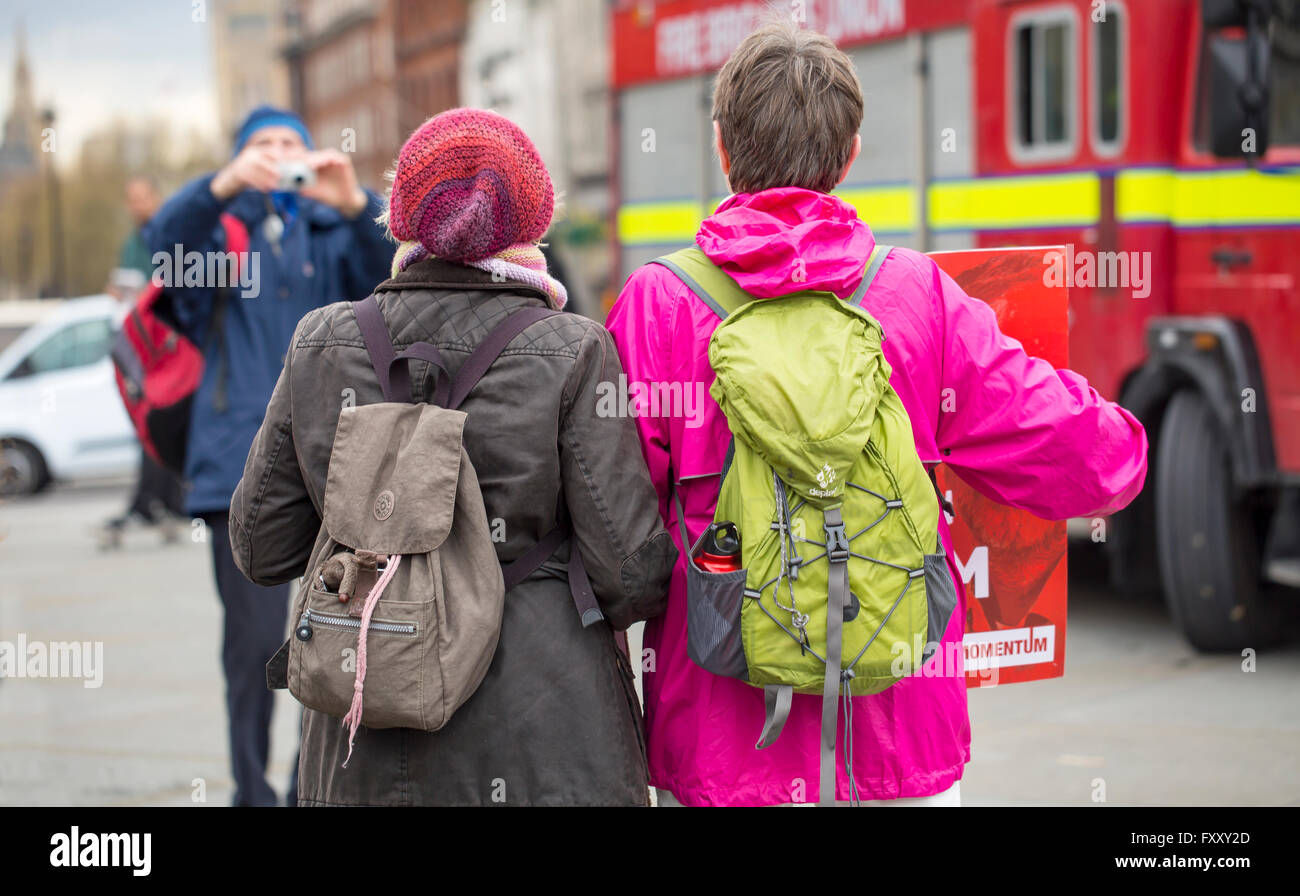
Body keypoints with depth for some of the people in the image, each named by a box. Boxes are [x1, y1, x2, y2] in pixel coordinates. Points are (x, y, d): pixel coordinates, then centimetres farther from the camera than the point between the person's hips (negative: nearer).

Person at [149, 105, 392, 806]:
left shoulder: (333, 234, 15)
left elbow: (386, 269, -6)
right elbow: (169, 240, -9)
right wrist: (224, 187, -29)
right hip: (243, 463, -1)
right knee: (255, 638, -8)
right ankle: (251, 789, 2)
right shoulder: (221, 229, 14)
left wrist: (355, 204, -26)